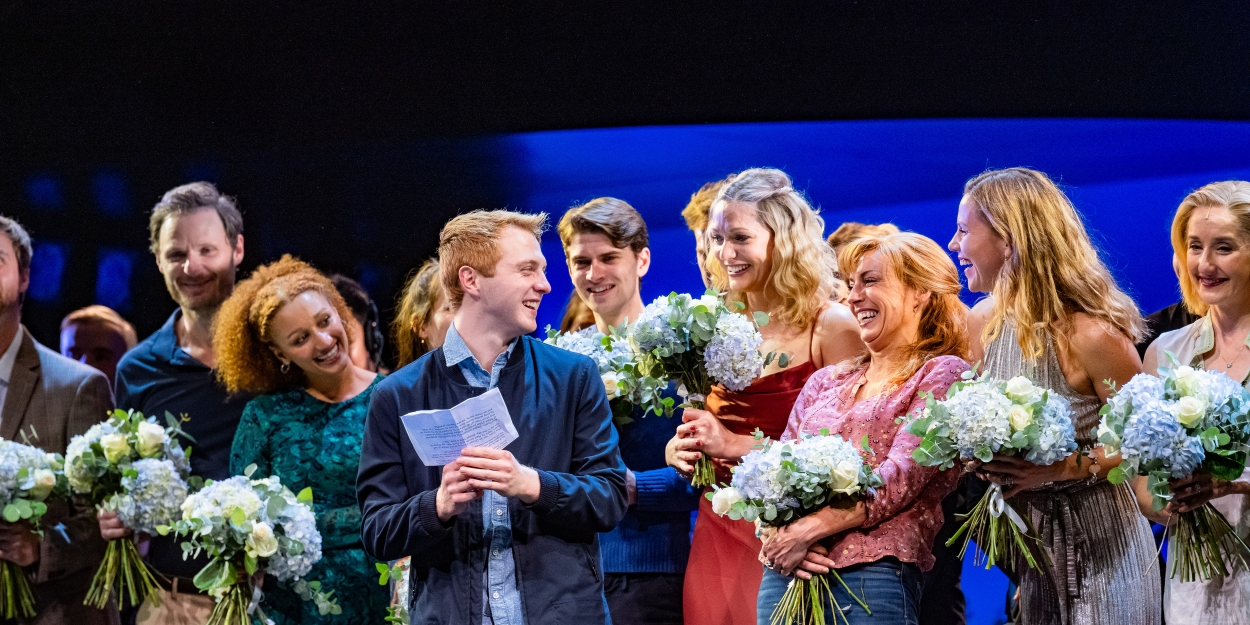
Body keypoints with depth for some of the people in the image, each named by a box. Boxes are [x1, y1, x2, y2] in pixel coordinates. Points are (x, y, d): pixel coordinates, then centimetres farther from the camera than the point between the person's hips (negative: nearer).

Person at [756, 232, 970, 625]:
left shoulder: (942, 374, 3)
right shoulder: (825, 382, 21)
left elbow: (901, 477, -9)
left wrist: (808, 530, -17)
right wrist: (779, 533, -9)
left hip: (875, 573, -5)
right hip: (785, 574, 5)